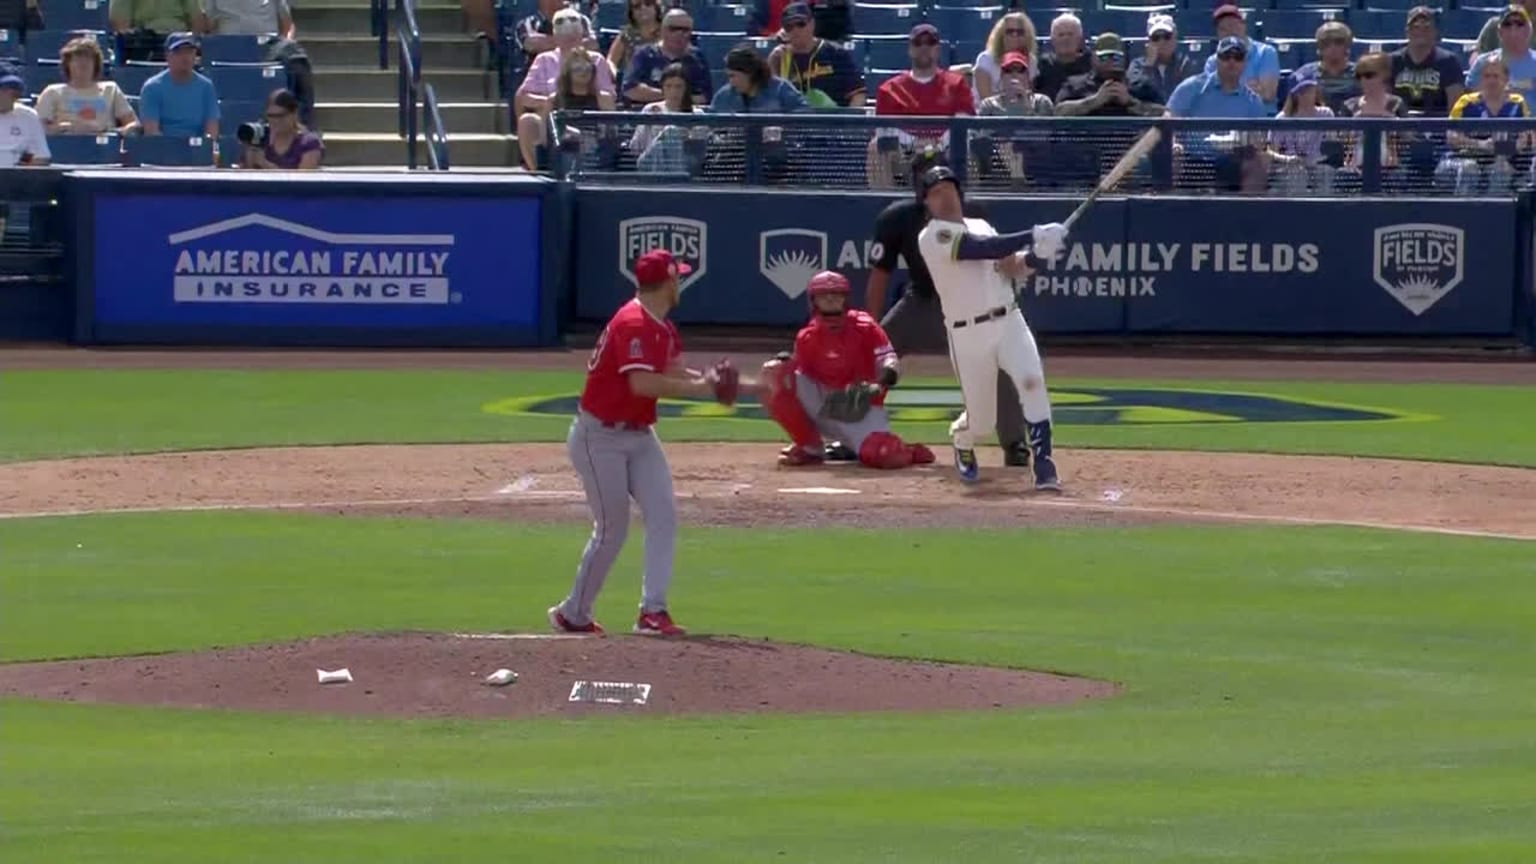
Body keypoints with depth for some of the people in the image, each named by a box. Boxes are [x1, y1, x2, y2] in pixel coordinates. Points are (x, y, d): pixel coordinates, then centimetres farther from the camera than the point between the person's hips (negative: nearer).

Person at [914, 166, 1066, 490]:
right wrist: (1034, 236, -25)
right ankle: (961, 440, 42)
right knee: (980, 416, 4)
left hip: (1009, 321, 4)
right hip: (968, 334, -4)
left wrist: (1035, 255, -13)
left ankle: (1043, 465, -24)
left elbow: (1012, 267, 9)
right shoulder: (933, 236, -7)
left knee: (1031, 379, -23)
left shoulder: (981, 227, 16)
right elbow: (986, 249, -20)